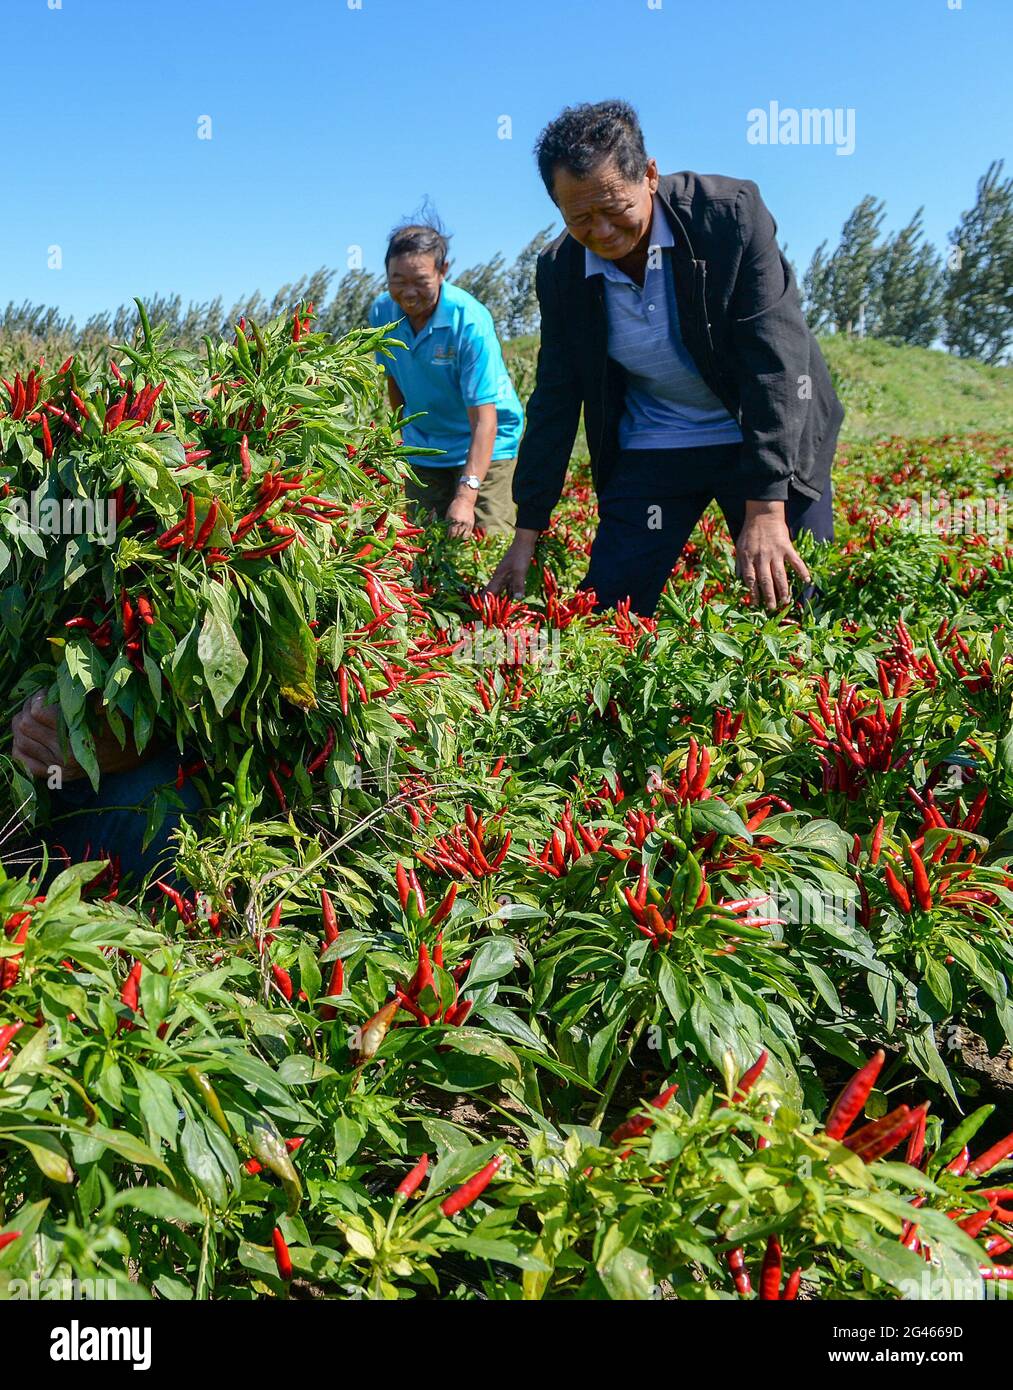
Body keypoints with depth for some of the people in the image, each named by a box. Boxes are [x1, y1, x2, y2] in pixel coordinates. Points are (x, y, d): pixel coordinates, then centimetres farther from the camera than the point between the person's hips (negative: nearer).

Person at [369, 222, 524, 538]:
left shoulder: (469, 320, -25)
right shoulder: (383, 313, -9)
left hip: (485, 448, -5)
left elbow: (484, 418, -29)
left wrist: (466, 496, -38)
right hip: (423, 450, 5)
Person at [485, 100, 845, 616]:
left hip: (769, 436, -3)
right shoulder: (560, 270, -6)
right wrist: (526, 535, 1)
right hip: (652, 450, 3)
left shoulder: (730, 212, -18)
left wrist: (766, 510, -30)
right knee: (608, 610, -5)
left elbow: (775, 363, -23)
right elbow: (555, 401, 2)